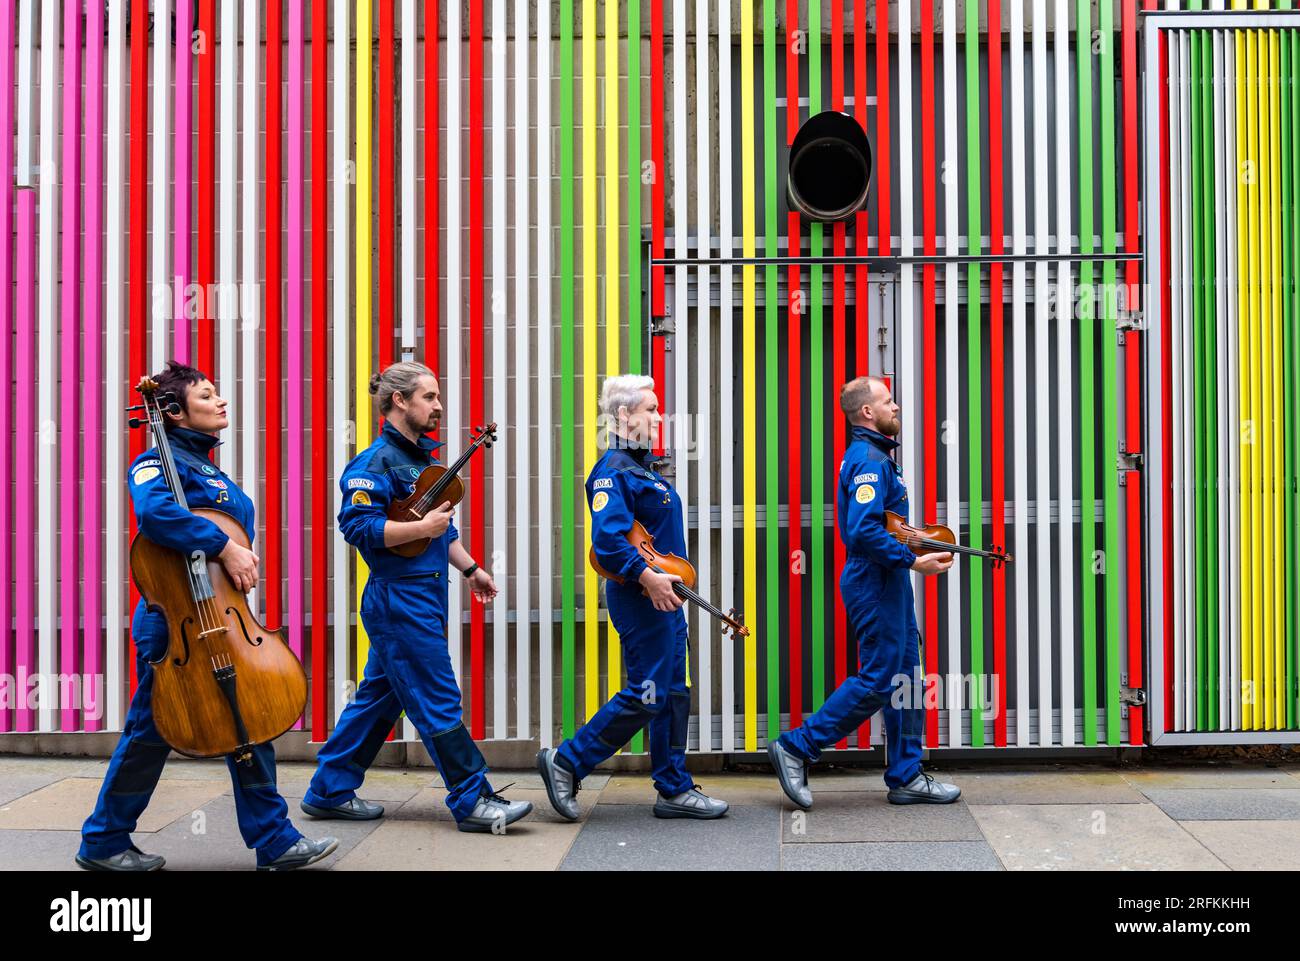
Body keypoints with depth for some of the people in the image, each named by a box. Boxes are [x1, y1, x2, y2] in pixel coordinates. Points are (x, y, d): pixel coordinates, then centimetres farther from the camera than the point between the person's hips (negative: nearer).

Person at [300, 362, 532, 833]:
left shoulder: (422, 457, 16)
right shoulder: (376, 461, -13)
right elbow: (358, 526, -23)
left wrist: (469, 568, 23)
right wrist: (423, 528, -25)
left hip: (424, 597, 10)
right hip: (399, 597, -10)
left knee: (380, 697, 14)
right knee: (438, 702, -5)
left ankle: (330, 792, 23)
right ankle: (473, 801, 2)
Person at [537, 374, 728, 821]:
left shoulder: (640, 467, 16)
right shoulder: (613, 470, -15)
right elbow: (607, 537, -27)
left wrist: (666, 579, 13)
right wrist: (647, 577, -30)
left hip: (662, 597, 10)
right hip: (639, 598, -10)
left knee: (672, 692, 11)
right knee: (646, 695, -6)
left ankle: (675, 789, 19)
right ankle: (566, 762, 5)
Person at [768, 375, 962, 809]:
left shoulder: (873, 455, 17)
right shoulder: (870, 458, -17)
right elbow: (862, 529, -28)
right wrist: (913, 561, -24)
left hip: (886, 582, 11)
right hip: (875, 582, -11)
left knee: (905, 676, 11)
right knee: (878, 680, -6)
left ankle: (906, 777, 17)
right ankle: (796, 748, 2)